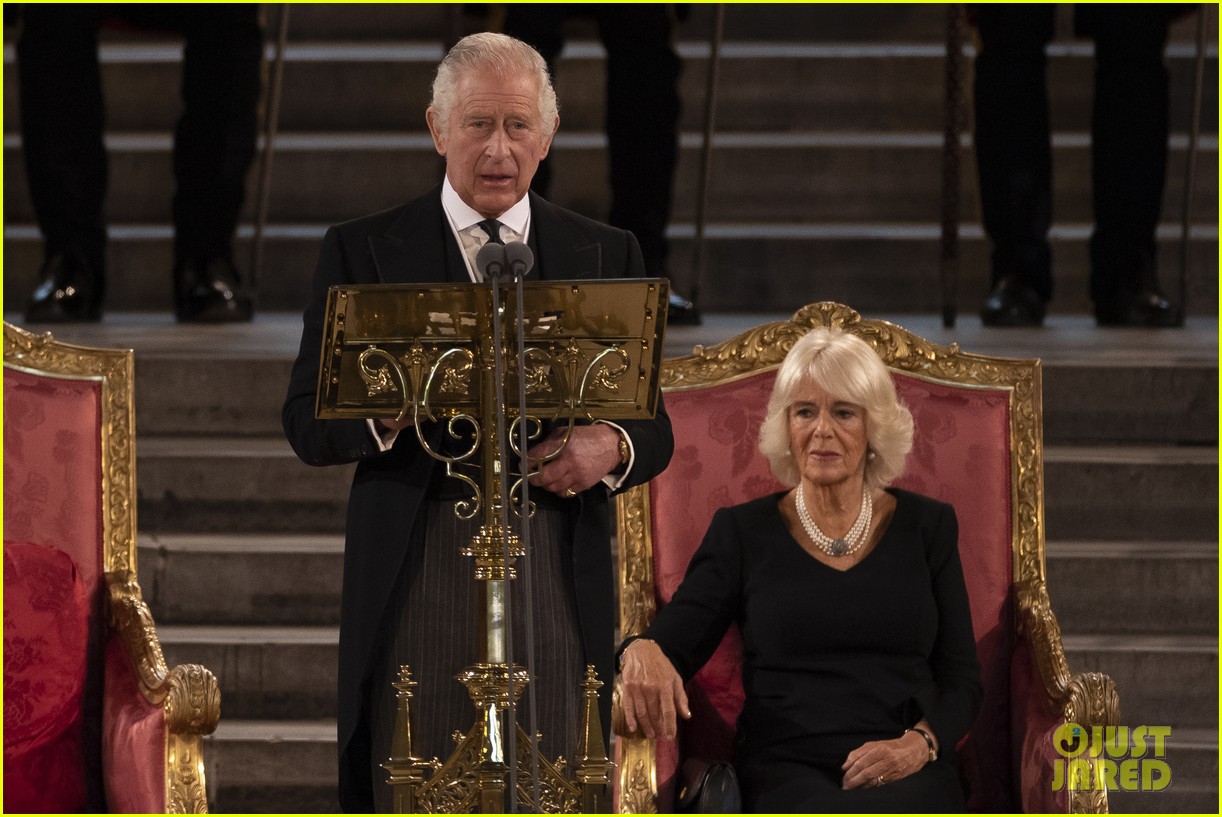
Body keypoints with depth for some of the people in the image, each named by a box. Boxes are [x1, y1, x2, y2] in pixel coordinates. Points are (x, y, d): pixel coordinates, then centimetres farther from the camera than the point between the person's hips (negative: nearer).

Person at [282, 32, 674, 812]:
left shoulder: (605, 255, 13)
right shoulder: (364, 250, 7)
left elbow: (655, 430, 13)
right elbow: (307, 424, 4)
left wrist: (611, 448, -11)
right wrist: (386, 411, -17)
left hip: (557, 576, 1)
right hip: (416, 578, -1)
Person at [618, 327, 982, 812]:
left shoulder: (927, 527, 16)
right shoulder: (743, 531, 14)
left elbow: (962, 677, 13)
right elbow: (674, 641, 5)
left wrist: (919, 743, -9)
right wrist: (642, 653, -22)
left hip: (906, 774, 1)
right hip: (787, 769, -1)